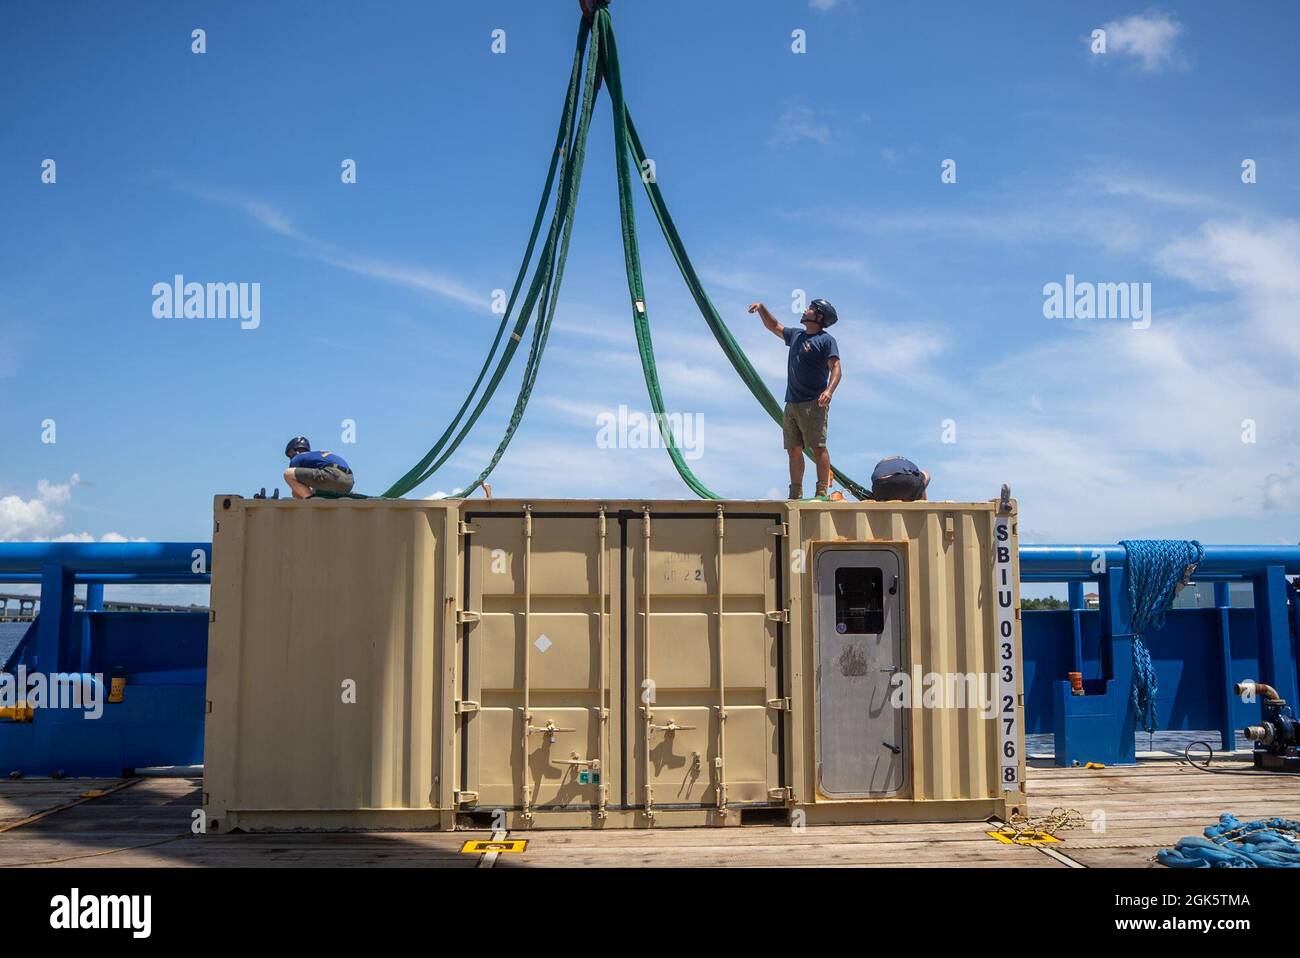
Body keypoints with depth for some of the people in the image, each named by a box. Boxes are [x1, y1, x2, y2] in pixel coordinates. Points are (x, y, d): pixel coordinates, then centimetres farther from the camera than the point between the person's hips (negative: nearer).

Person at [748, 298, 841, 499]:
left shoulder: (826, 340, -2)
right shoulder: (796, 336, 21)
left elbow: (836, 368, -11)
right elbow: (775, 327, 37)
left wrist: (829, 390, -27)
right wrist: (762, 309, 25)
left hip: (813, 404, -8)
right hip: (792, 403, 8)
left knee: (818, 448, -9)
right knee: (794, 450, 6)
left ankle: (822, 492, -10)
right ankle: (795, 495, 9)